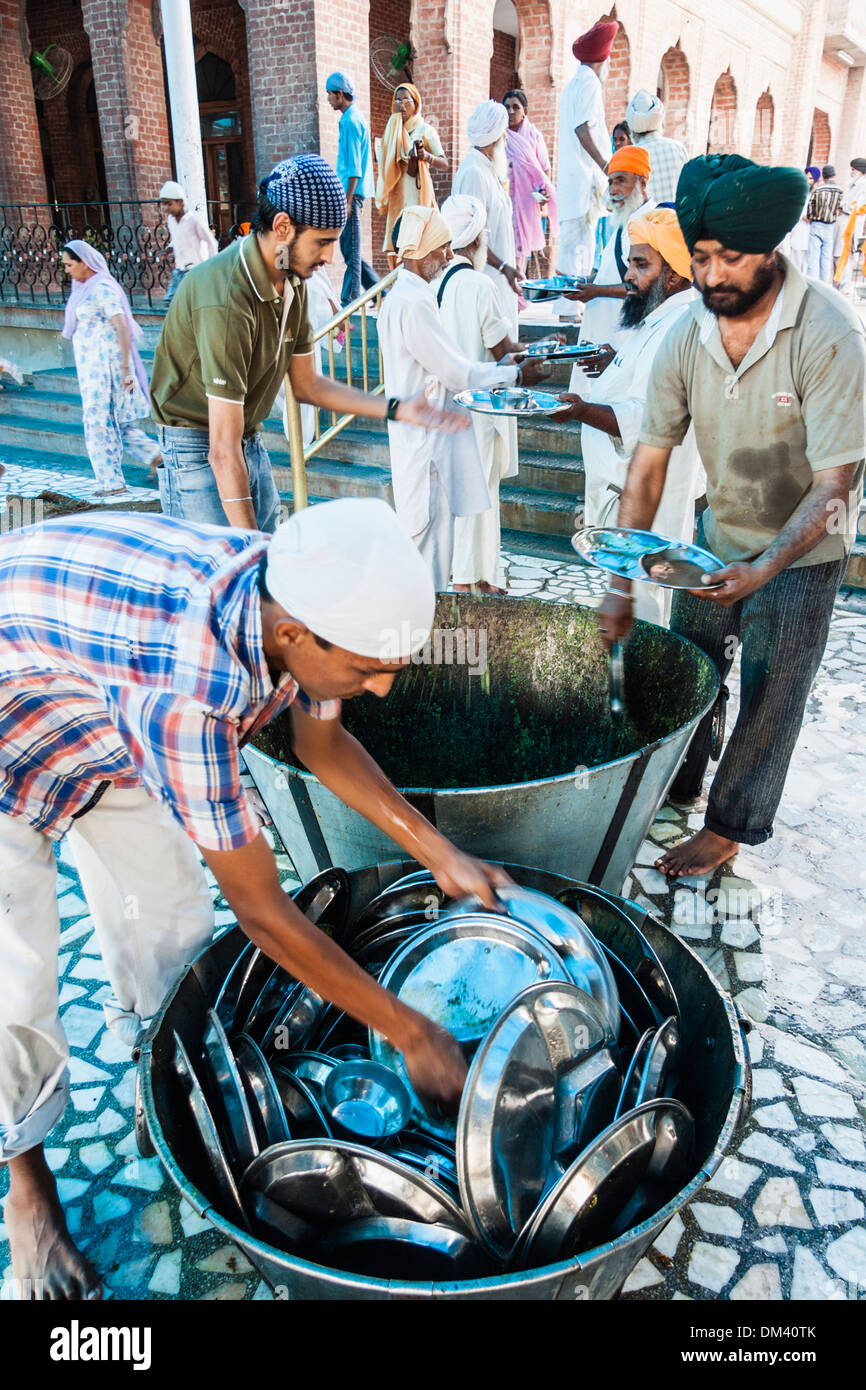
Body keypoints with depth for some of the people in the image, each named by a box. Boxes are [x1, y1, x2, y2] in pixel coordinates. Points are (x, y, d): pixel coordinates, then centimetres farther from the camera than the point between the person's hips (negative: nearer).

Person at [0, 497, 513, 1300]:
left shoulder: (297, 593, -22)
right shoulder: (184, 695, -44)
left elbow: (323, 745, -3)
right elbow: (262, 912, -34)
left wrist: (440, 856, -6)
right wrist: (410, 1034, -25)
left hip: (102, 705, 7)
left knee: (167, 904, 11)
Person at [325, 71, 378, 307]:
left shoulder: (351, 122, -13)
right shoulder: (353, 118, 18)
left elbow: (354, 167, -19)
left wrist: (347, 200, -21)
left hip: (351, 192, -10)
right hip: (349, 192, 10)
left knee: (350, 249, -6)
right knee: (349, 248, 13)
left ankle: (350, 301, -2)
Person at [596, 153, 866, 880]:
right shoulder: (688, 336, -12)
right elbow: (650, 462, -9)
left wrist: (763, 568, -42)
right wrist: (621, 582, -14)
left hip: (802, 549, -4)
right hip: (718, 533, 5)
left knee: (769, 697, 6)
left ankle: (729, 826, 26)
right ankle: (676, 783, 42)